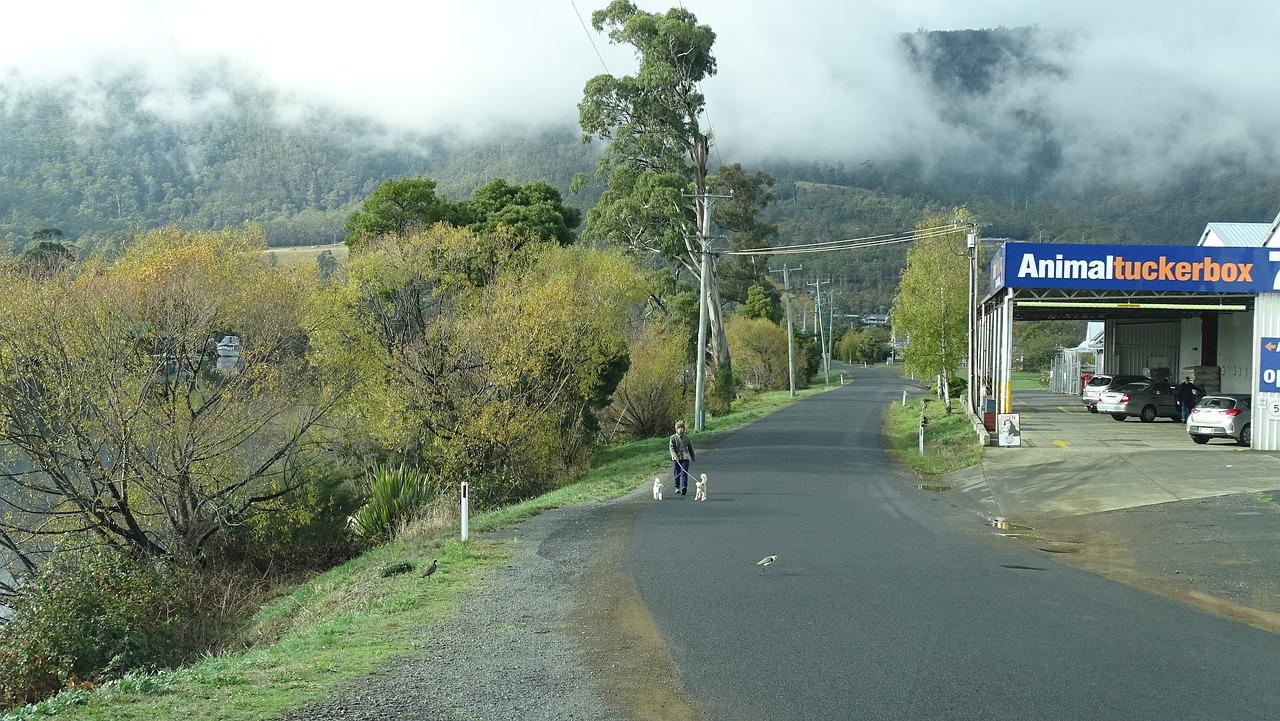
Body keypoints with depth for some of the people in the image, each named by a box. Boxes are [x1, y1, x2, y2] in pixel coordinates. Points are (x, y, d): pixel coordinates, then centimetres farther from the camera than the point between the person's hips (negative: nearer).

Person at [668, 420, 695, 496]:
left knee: (684, 473, -12)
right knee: (676, 473, 6)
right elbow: (671, 448, -9)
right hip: (676, 459, -1)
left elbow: (690, 448, 21)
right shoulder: (673, 438, 3)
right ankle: (677, 487, 22)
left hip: (685, 458, 1)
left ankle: (684, 488, -25)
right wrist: (675, 456, -24)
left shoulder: (686, 438, 12)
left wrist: (693, 458, 24)